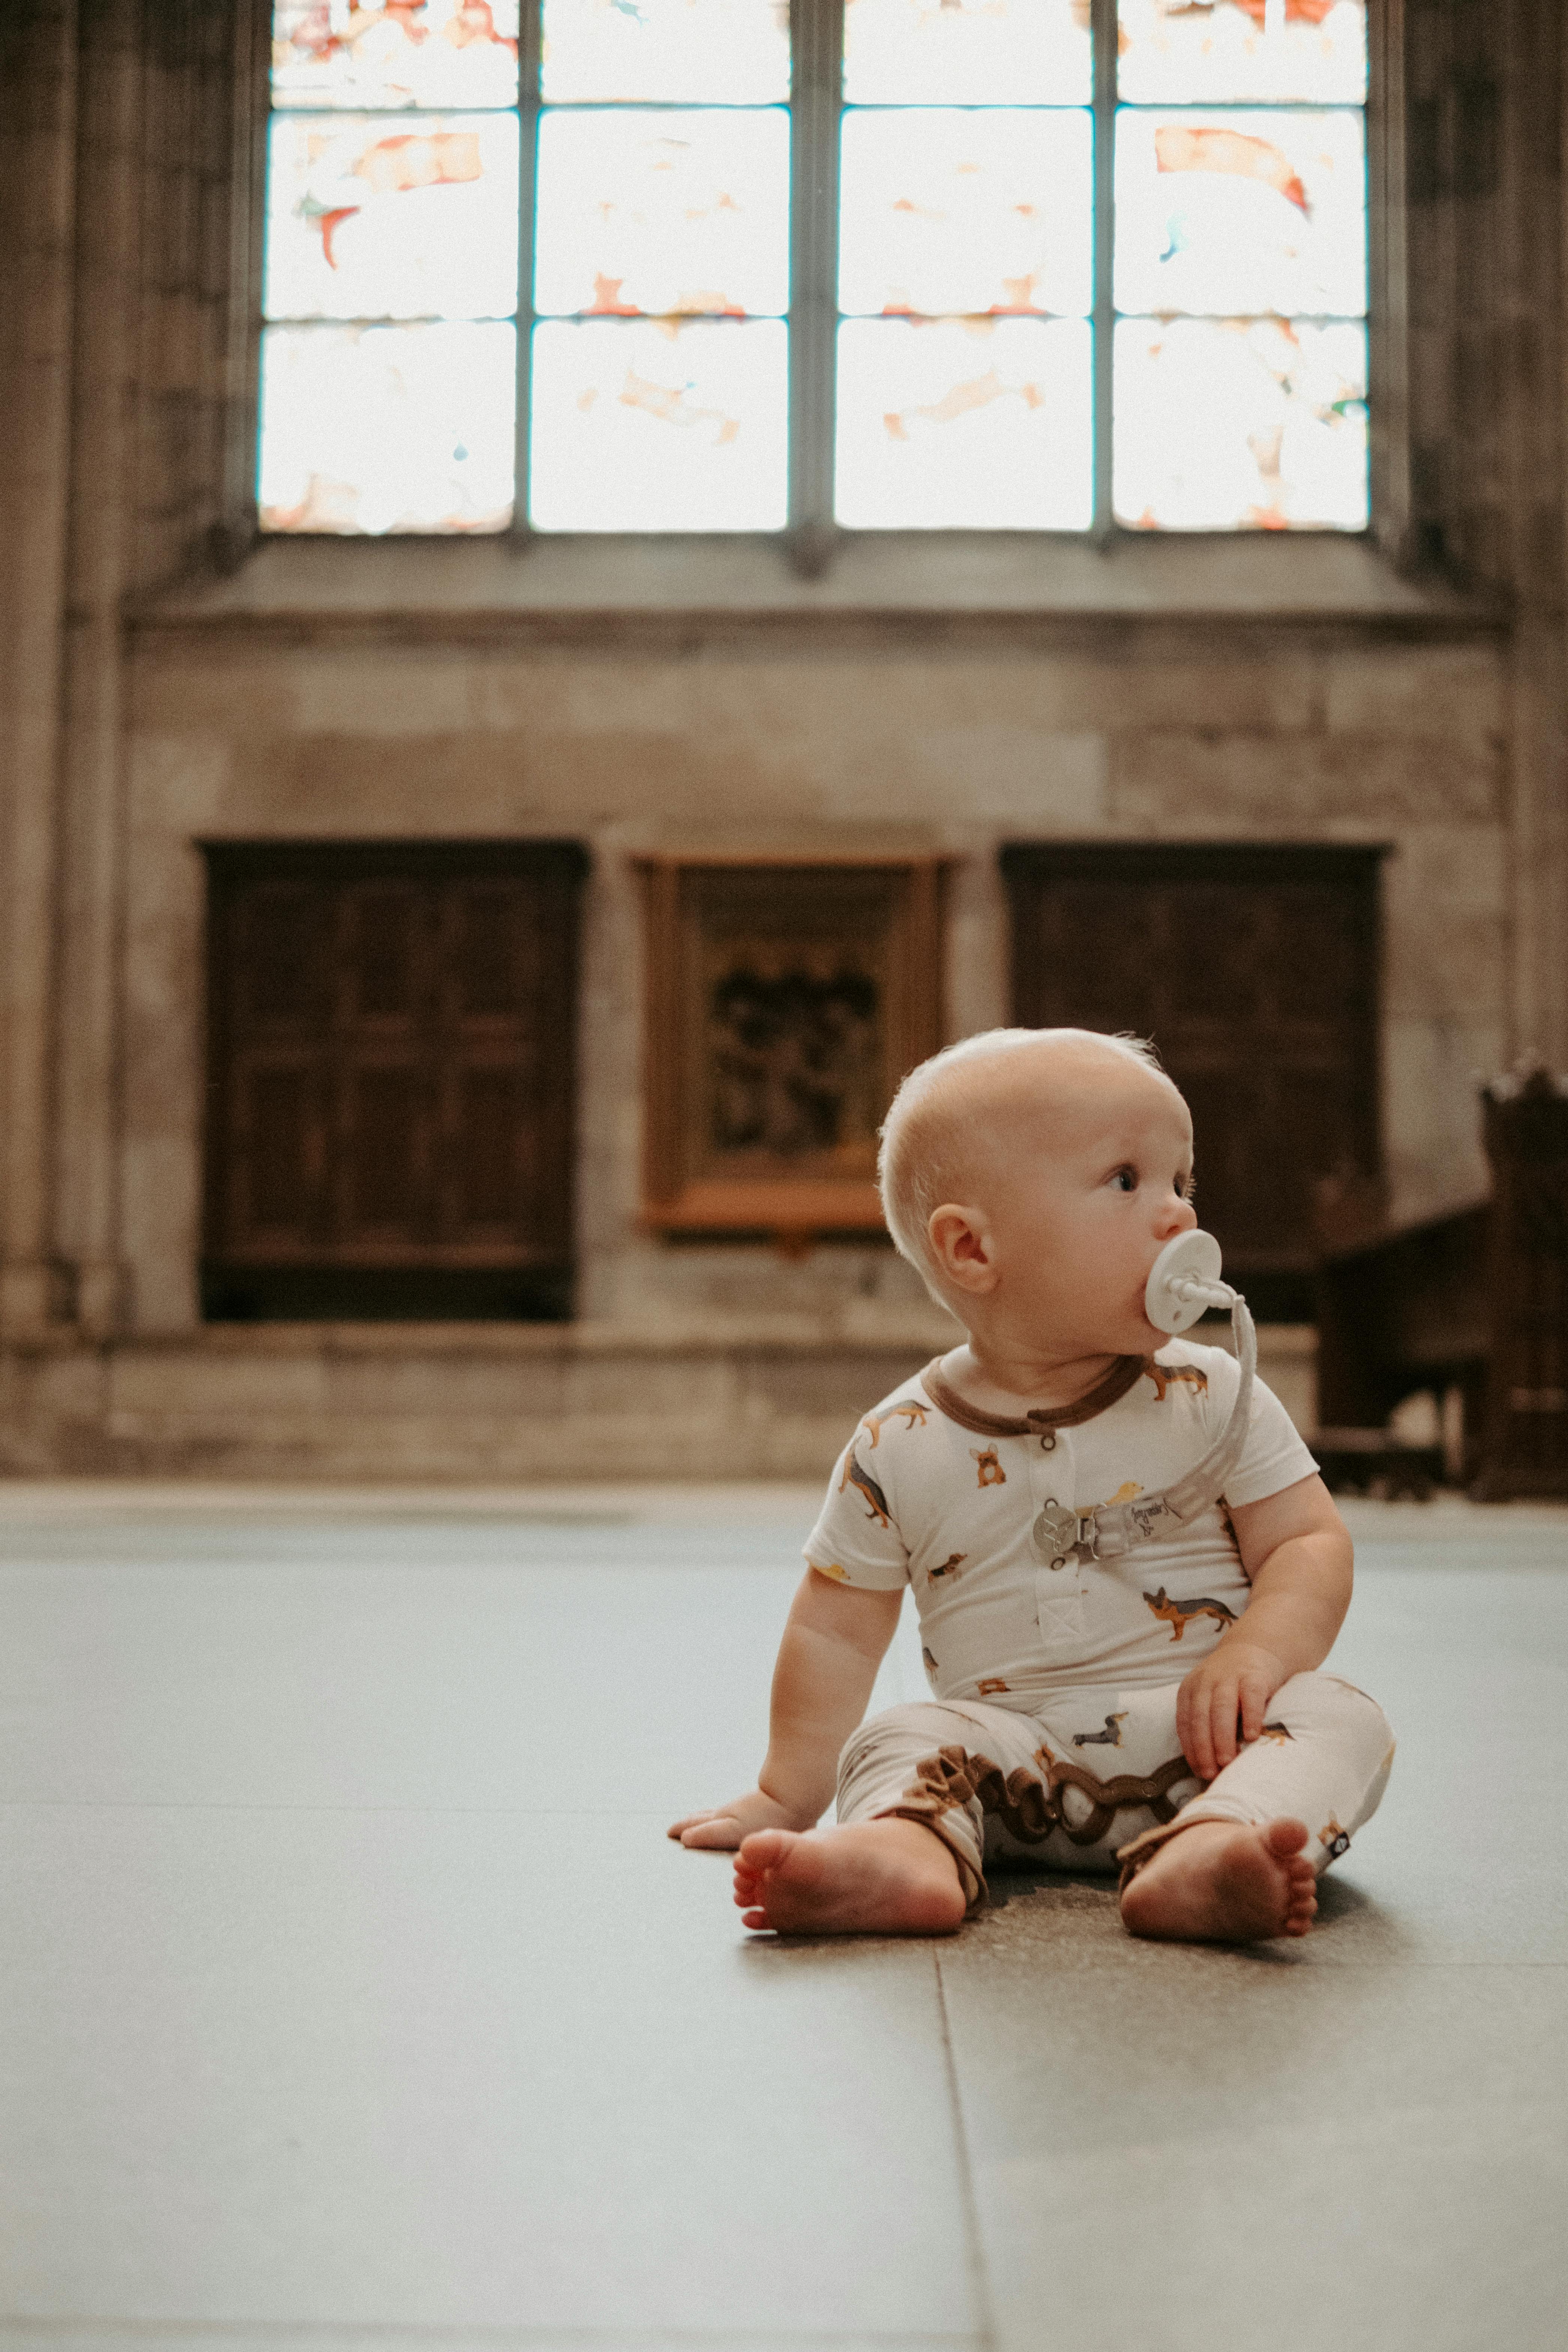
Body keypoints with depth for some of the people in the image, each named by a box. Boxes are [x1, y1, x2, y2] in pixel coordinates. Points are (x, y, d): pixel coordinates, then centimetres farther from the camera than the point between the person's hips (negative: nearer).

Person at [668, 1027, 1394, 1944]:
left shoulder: (1215, 1400, 1)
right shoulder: (901, 1448, 0)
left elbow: (1311, 1545, -1)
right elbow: (838, 1628, 8)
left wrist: (1255, 1655, -21)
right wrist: (788, 1796, 8)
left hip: (1194, 1737, 0)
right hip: (1011, 1749, 1)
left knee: (1339, 1719, -25)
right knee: (896, 1741, -20)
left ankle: (1201, 1855, -53)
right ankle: (906, 1850, -51)